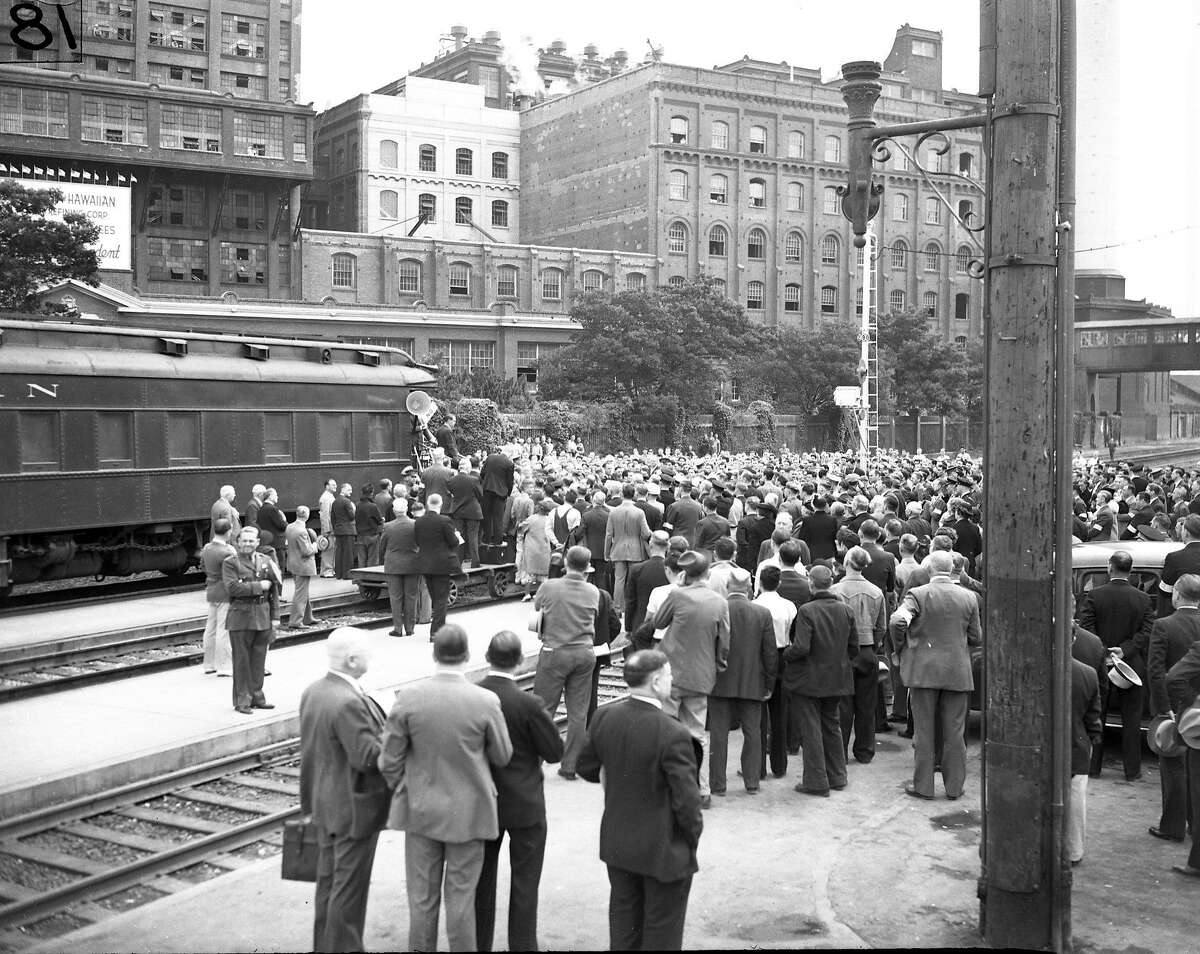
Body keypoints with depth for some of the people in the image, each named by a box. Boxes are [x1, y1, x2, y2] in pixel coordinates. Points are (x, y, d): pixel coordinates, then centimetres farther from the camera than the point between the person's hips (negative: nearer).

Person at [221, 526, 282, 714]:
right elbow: (232, 587, -16)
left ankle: (256, 696, 20)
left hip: (262, 616, 4)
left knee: (259, 659, 10)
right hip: (240, 616, -4)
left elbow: (274, 590, 13)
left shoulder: (266, 561, 12)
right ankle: (242, 700, 6)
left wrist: (275, 616, 8)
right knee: (242, 660, -1)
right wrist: (258, 586, -15)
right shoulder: (230, 563, -2)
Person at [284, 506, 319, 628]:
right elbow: (306, 551, -24)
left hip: (293, 564, 10)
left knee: (304, 592, 21)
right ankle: (295, 622, 1)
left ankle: (308, 618, 31)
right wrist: (314, 546, -4)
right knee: (300, 594, -2)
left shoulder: (289, 527, 2)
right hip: (303, 566, -10)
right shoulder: (302, 532, -25)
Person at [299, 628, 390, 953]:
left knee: (328, 879, 20)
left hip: (325, 804, 9)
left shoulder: (312, 692, 3)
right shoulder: (348, 702, -27)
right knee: (349, 885, 3)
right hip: (354, 807, -9)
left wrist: (311, 801, 20)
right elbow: (367, 757, -27)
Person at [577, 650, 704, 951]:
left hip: (617, 843, 6)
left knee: (624, 917, 23)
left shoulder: (604, 718, -10)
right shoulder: (672, 734, -28)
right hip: (662, 851, -6)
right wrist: (693, 837, -3)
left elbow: (586, 768, 5)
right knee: (662, 930, 13)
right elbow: (687, 801, -22)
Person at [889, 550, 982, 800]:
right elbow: (976, 639, 5)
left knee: (923, 730, 6)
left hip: (924, 669, -2)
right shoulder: (969, 597, 2)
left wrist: (901, 647, -4)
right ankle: (954, 785, 16)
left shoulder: (917, 594, -8)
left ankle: (923, 785, 11)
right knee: (954, 732, 10)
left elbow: (898, 621, -22)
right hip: (958, 671, 2)